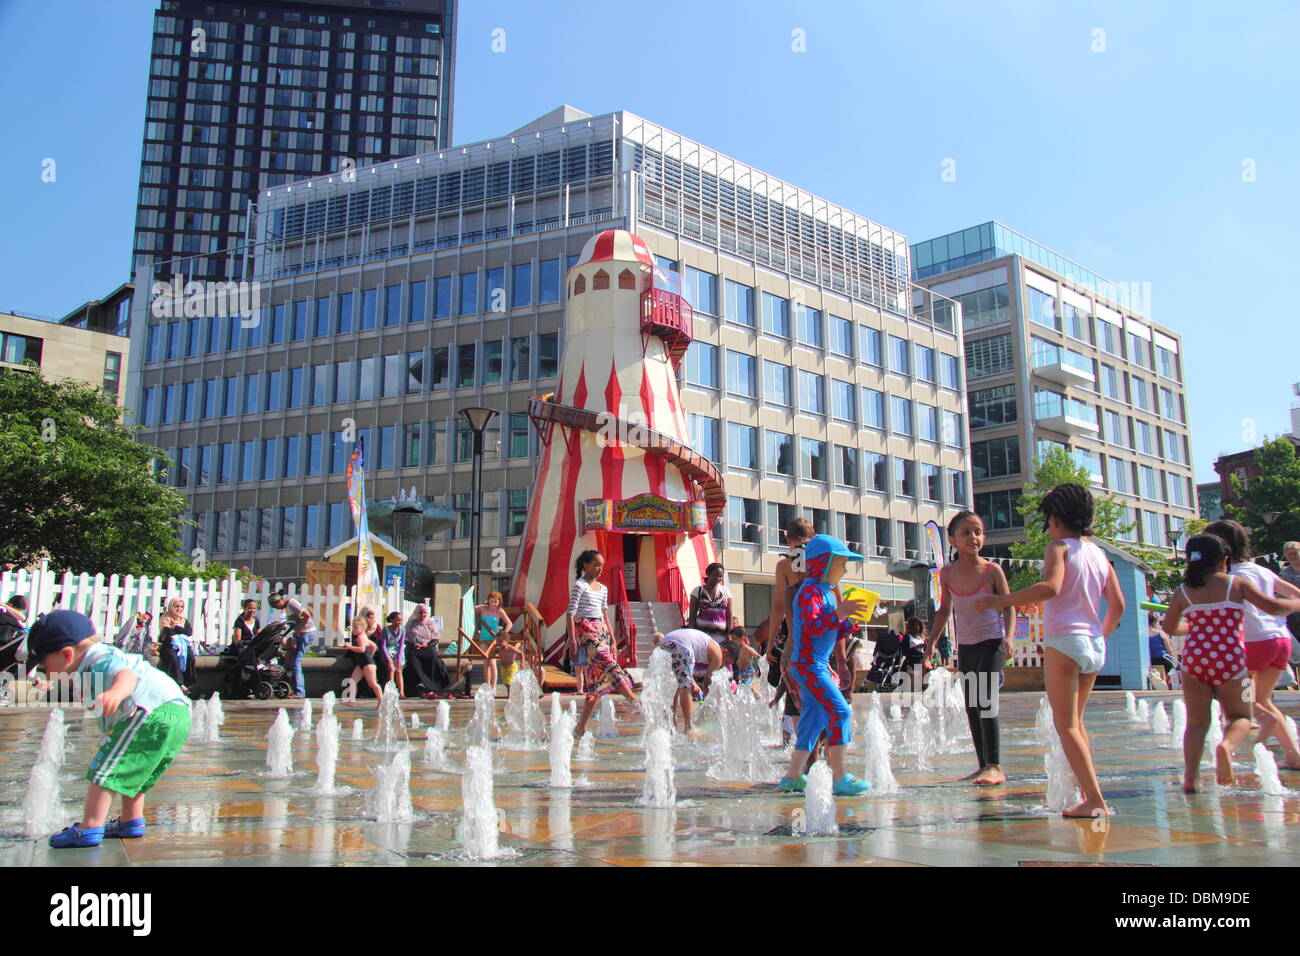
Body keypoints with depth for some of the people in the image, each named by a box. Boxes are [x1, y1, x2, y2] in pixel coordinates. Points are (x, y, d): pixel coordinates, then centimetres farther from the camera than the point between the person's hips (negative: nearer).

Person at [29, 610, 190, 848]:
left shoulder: (98, 661, -5)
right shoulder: (105, 656, 28)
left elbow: (126, 674, -29)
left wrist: (116, 692, -50)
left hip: (152, 713, -11)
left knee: (106, 766, -7)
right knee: (130, 769, 28)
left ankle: (89, 828, -10)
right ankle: (131, 821, 34)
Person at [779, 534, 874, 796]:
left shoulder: (828, 593, 19)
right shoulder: (810, 591, -12)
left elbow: (835, 633, 22)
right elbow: (811, 627, -26)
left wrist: (851, 620, 7)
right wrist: (839, 613, -34)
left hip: (818, 665, 11)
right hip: (807, 664, -11)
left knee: (814, 716, 12)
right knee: (840, 711, -15)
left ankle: (793, 776, 18)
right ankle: (840, 778, -15)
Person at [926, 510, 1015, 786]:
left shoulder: (992, 570, -11)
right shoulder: (947, 573, 0)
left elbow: (1008, 606, -7)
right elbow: (945, 609, 11)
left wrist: (1009, 637, -22)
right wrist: (931, 641, 7)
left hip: (991, 642, -5)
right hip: (965, 646, 5)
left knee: (985, 701, -17)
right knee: (971, 707, 8)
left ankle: (995, 766, -13)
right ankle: (983, 765, 17)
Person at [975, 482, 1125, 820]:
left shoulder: (1059, 547, -5)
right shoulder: (1099, 554, 14)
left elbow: (1051, 587, -24)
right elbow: (1118, 605, 13)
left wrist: (1000, 600, -22)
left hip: (1064, 642, -7)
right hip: (1094, 645, 7)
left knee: (1066, 725, -3)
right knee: (1075, 720, 20)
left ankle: (1095, 799, -9)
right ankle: (1089, 793, 21)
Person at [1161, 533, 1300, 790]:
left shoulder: (1183, 591, 7)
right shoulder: (1238, 583, 1)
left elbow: (1169, 627, 17)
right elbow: (1273, 607, -2)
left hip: (1194, 660, 1)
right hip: (1230, 661, -1)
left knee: (1196, 721, 11)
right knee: (1240, 716, 15)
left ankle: (1190, 776, -3)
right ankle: (1226, 745, -18)